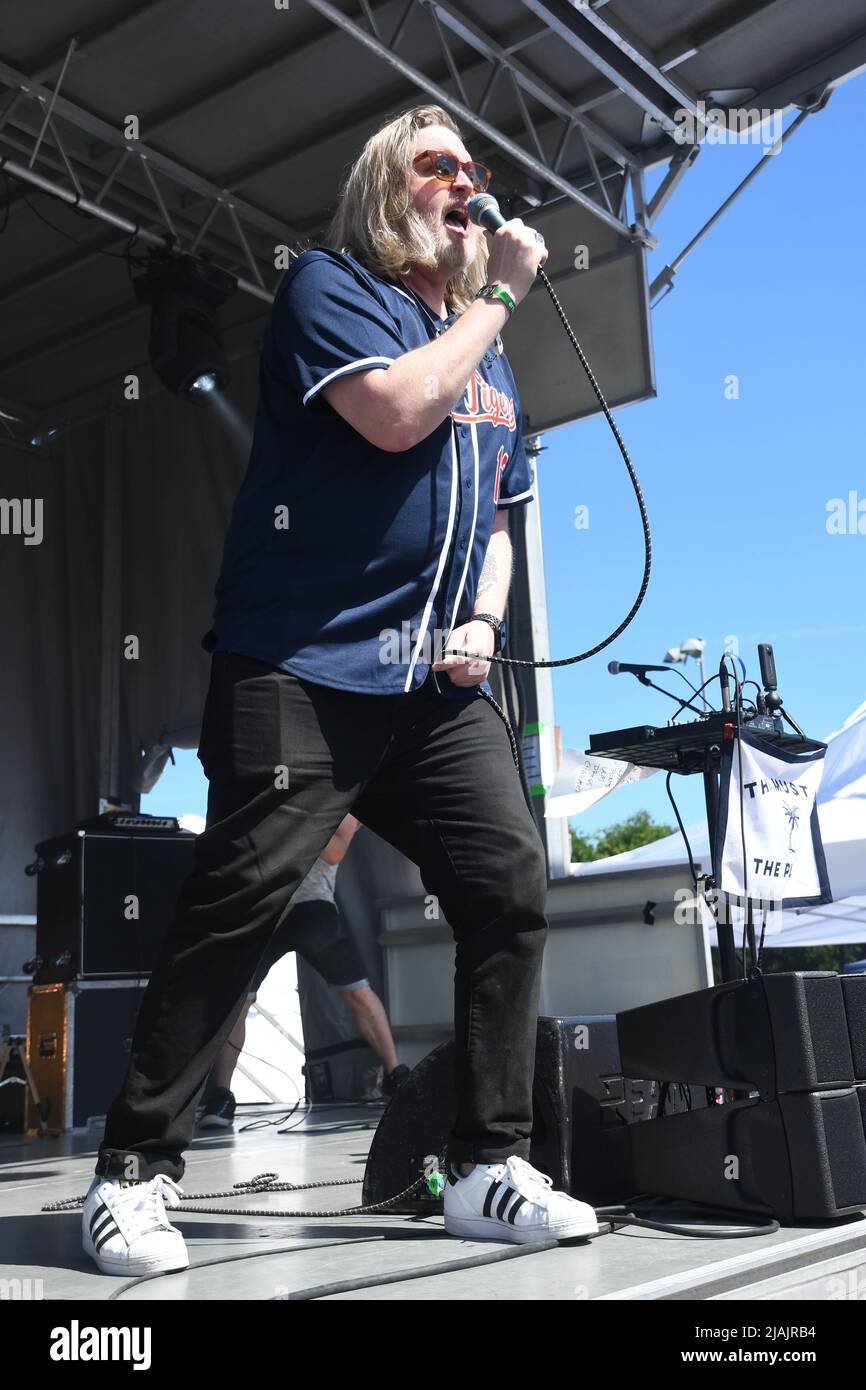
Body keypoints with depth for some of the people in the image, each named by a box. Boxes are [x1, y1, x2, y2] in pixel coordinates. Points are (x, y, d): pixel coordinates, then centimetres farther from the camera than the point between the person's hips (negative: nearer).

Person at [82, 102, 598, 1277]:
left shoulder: (489, 356, 24)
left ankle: (490, 1167, 9)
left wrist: (483, 619, 6)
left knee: (511, 887, -2)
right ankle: (135, 1174, 2)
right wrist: (498, 297, -3)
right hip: (303, 664, -7)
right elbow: (394, 411, -17)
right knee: (237, 902, -11)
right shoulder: (330, 287, 3)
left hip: (441, 685, 7)